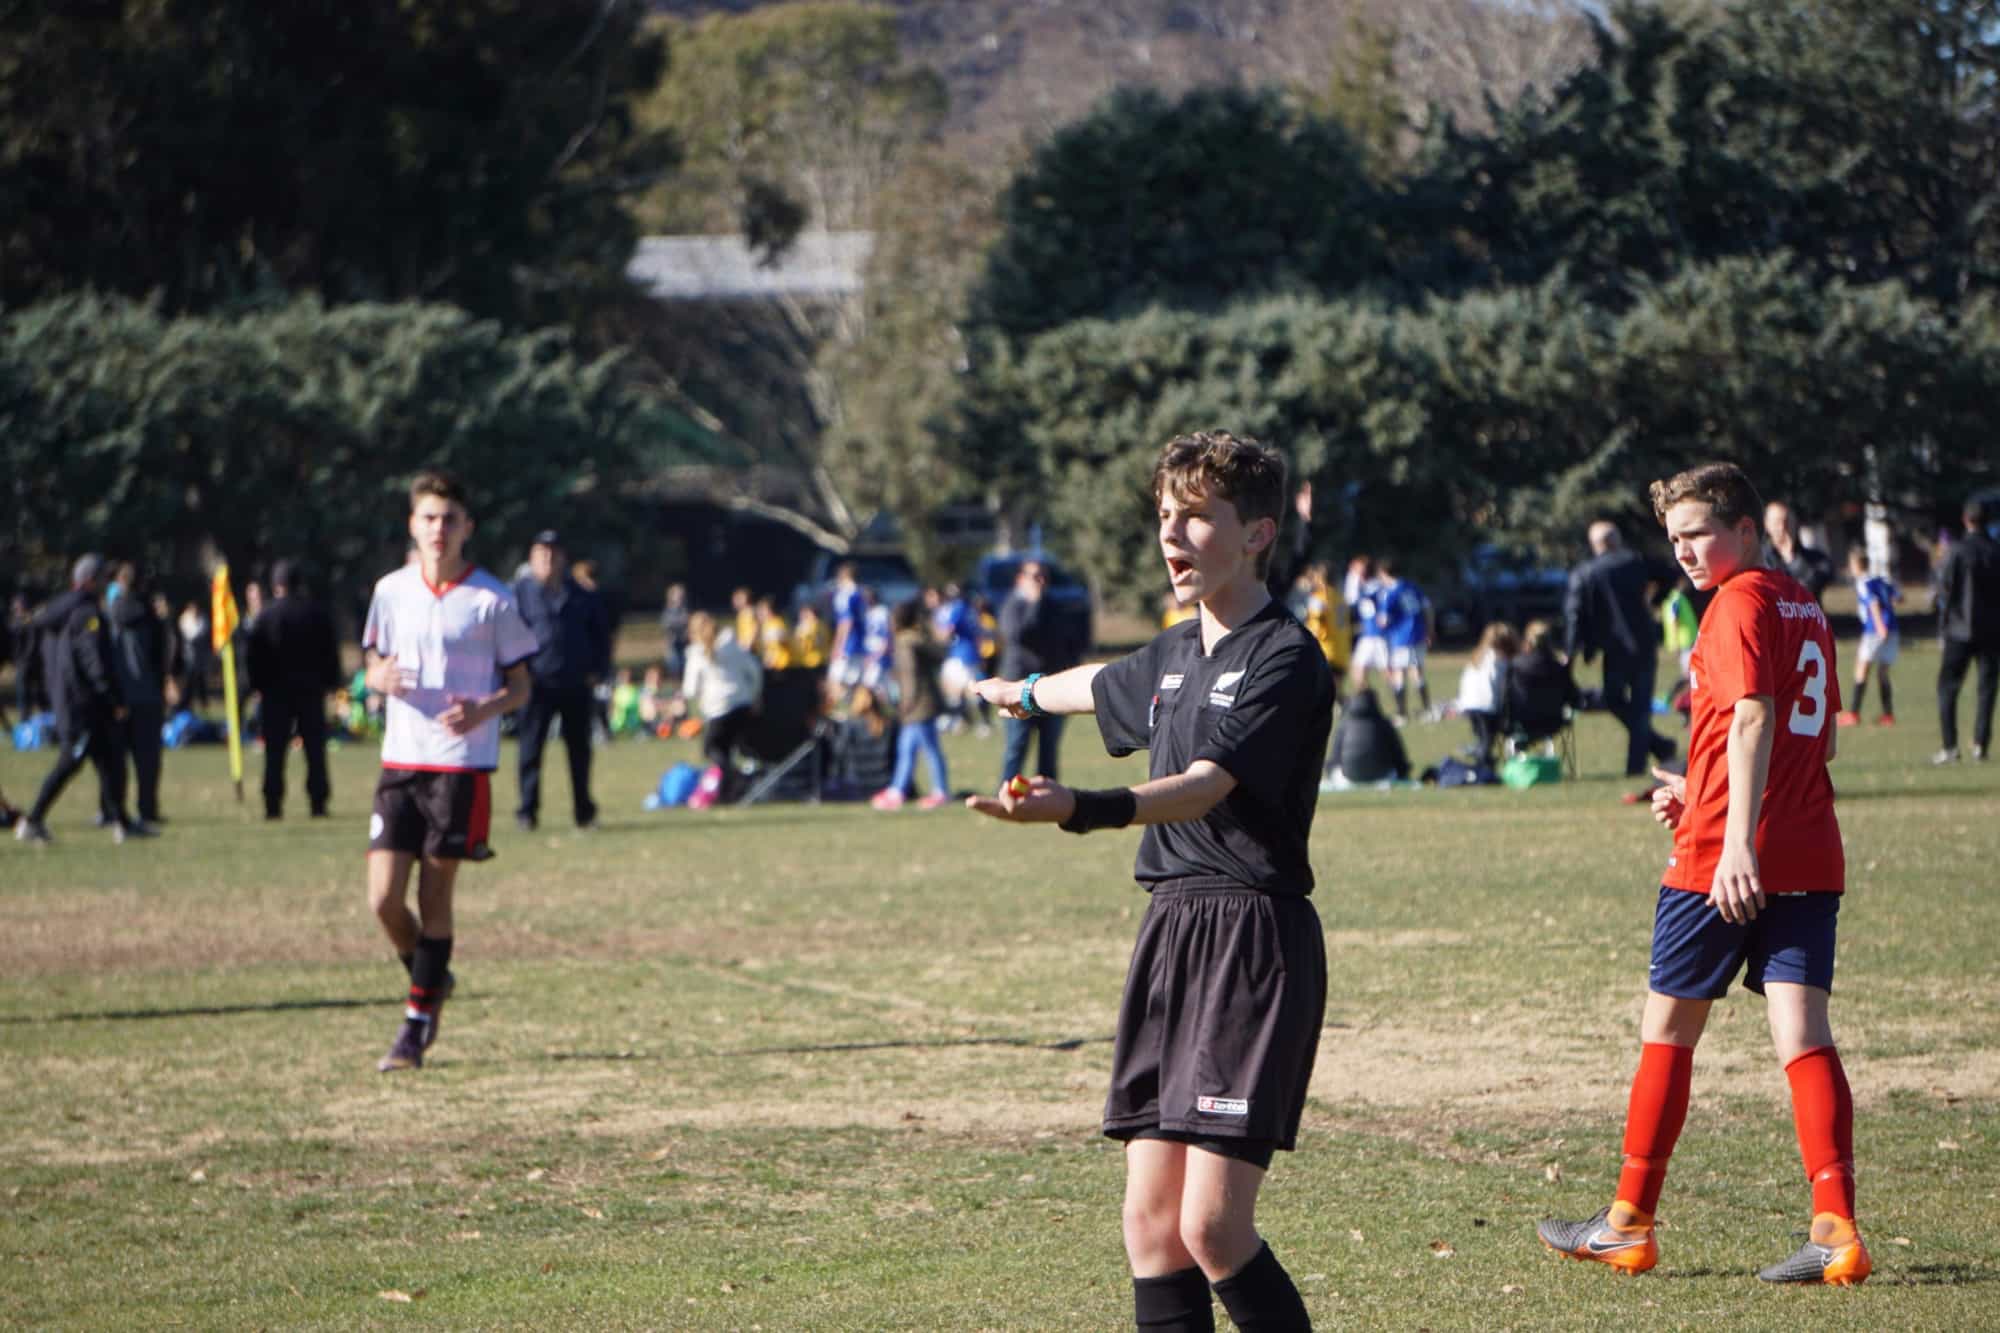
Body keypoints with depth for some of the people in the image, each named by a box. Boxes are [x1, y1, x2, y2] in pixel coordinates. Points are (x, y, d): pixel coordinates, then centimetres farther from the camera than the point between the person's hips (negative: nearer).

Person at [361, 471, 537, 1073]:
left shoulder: (491, 599, -3)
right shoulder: (391, 591, 7)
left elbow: (520, 686, 3)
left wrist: (484, 710, -18)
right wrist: (382, 678, -8)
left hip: (463, 763, -3)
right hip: (400, 759, 3)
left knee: (434, 896, -1)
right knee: (384, 898, -4)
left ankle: (417, 1023, 9)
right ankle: (431, 981, 24)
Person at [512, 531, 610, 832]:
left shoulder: (582, 596, 10)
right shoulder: (521, 593, 1)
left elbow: (601, 635, 15)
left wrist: (598, 671, 5)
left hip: (577, 685, 3)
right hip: (538, 683, -3)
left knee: (579, 749, 9)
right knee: (530, 748, -5)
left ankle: (583, 809, 18)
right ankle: (527, 809, 0)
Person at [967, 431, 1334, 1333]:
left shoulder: (1284, 658, -10)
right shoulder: (1175, 656, 16)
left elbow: (1206, 786, -24)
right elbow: (1105, 686, 40)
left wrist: (1078, 810, -40)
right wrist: (1027, 693, 61)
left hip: (1255, 937, -8)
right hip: (1171, 928, 8)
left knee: (1213, 1228, -15)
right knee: (1151, 1220, 2)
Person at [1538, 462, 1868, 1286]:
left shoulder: (1739, 603, -9)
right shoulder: (1804, 606, 17)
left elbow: (1753, 719, -21)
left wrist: (1735, 839, -29)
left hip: (1725, 860, -7)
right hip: (1810, 857, 7)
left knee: (1668, 1030, 7)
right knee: (1803, 1032, -2)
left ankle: (1629, 1225, 16)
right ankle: (1836, 1231, -16)